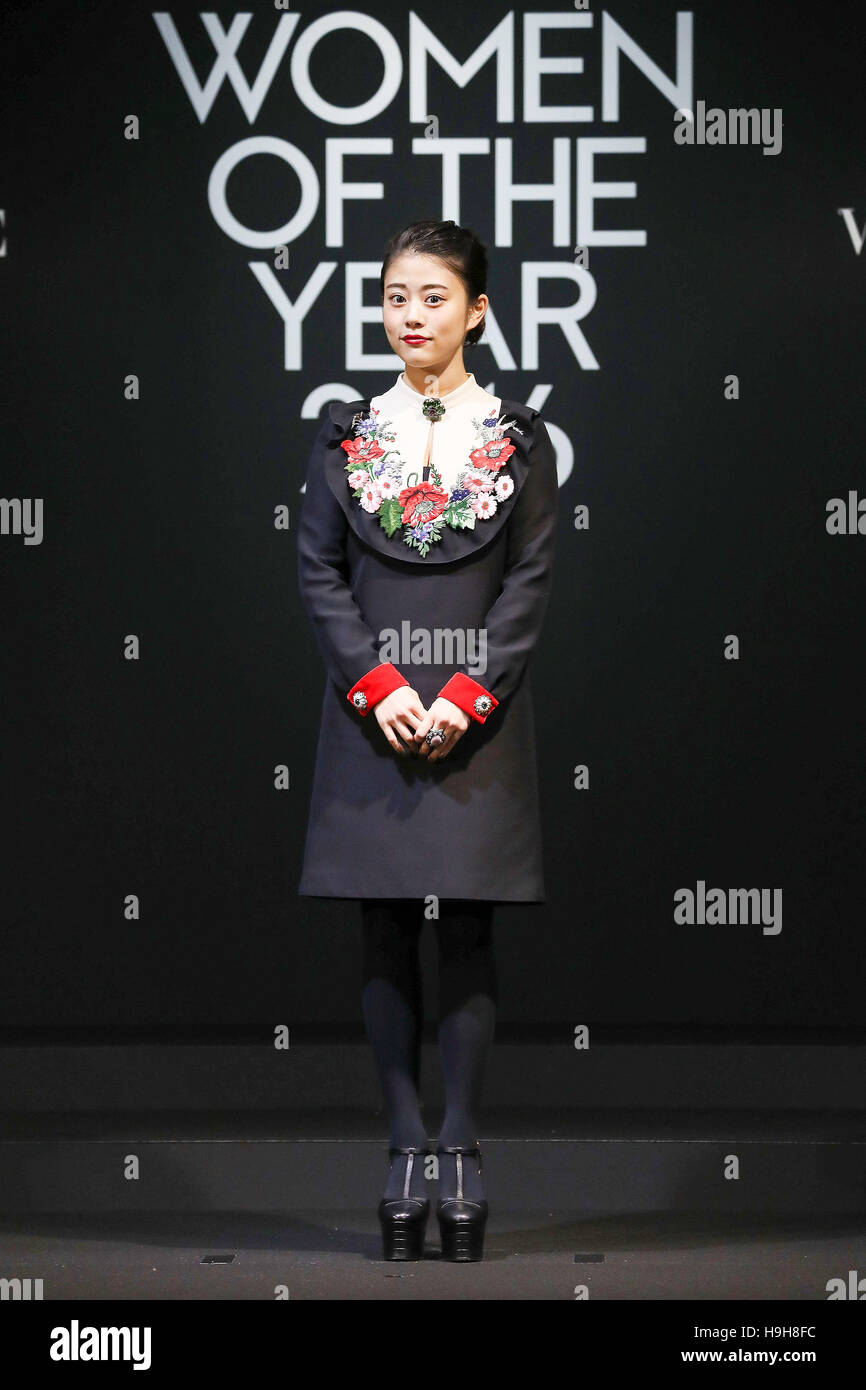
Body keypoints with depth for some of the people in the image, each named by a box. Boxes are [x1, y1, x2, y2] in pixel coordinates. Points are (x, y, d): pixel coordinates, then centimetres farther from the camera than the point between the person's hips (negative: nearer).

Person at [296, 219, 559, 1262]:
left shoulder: (518, 440, 4)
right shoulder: (346, 435, 8)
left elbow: (530, 580, -1)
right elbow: (318, 571, 3)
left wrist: (466, 697, -12)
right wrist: (381, 688, -10)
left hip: (477, 720, -1)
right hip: (372, 716, 1)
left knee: (466, 936, -1)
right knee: (386, 940, 2)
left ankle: (461, 1154, 5)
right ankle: (407, 1150, 7)